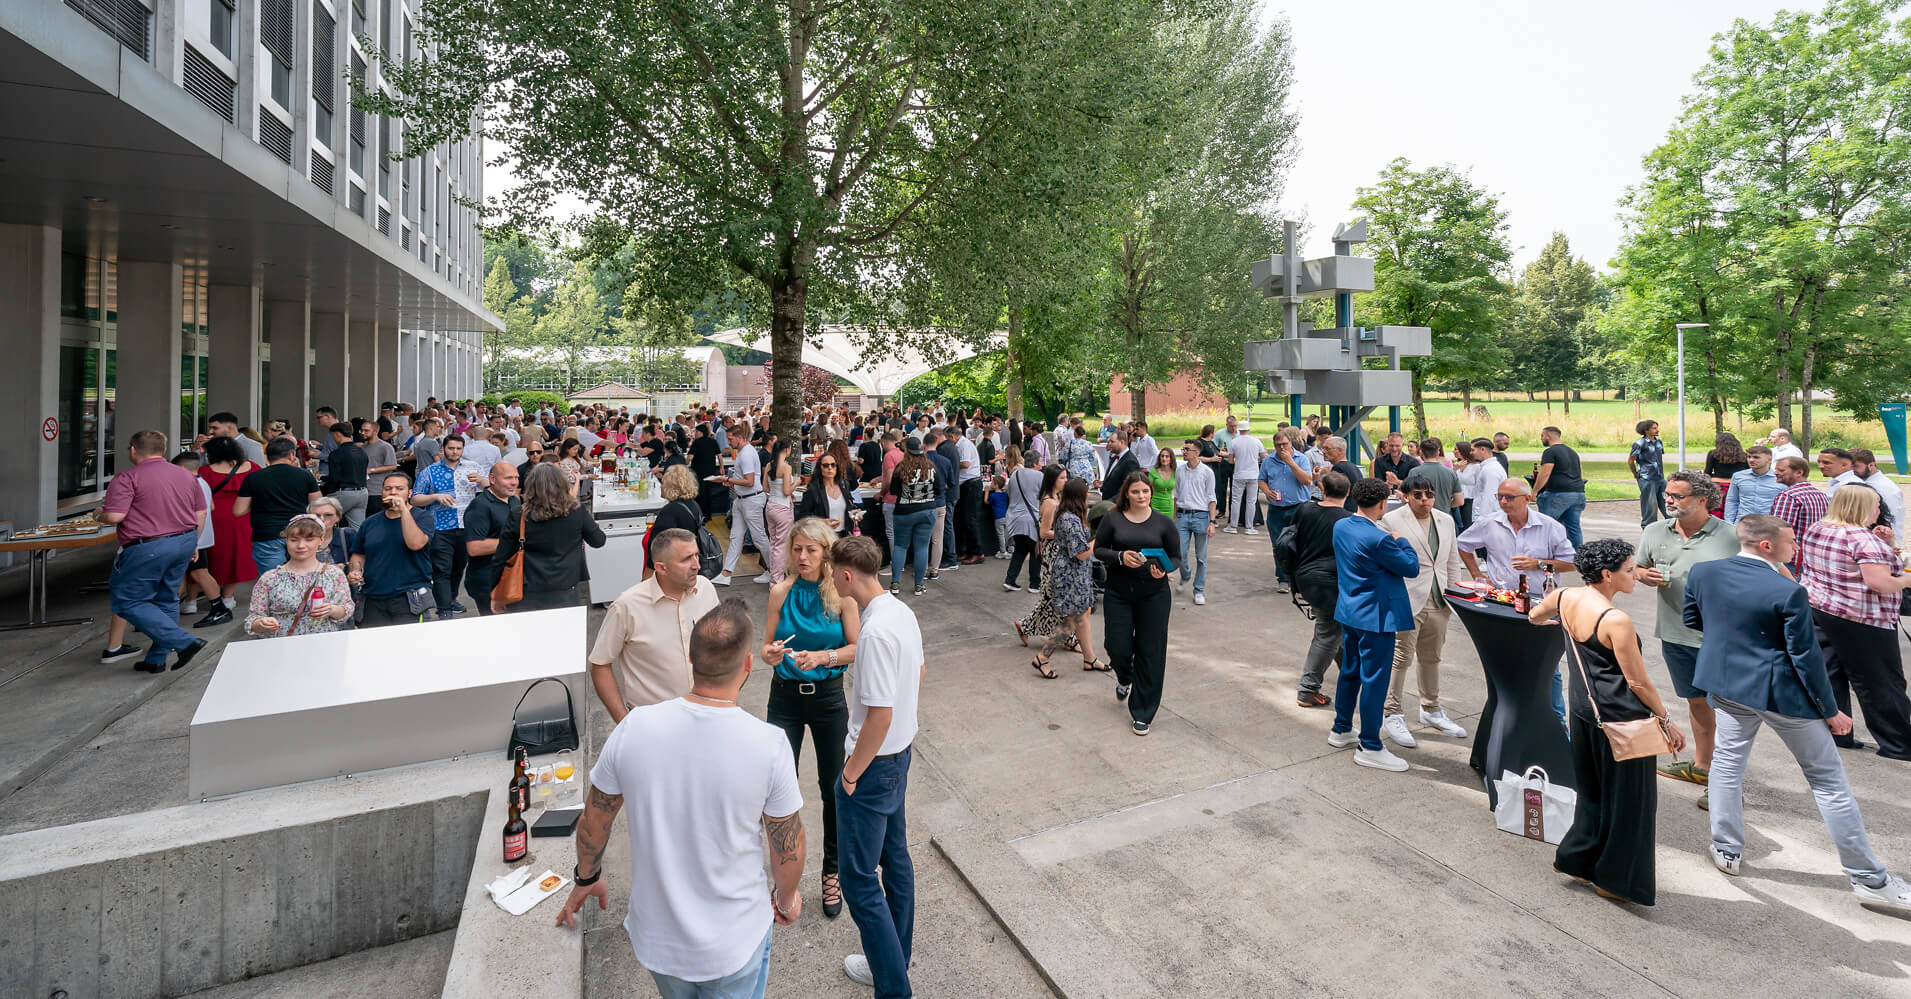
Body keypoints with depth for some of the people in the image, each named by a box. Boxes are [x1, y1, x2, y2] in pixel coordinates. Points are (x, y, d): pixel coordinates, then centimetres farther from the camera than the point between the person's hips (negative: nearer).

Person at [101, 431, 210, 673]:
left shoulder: (127, 477, -10)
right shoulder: (185, 475, 11)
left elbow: (114, 516, -17)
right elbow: (201, 512, 15)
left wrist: (101, 515, 6)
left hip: (148, 548, -7)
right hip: (185, 542, 7)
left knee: (129, 602, 5)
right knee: (167, 600, 15)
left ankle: (184, 642, -8)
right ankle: (157, 659, 20)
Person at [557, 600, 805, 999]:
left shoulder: (634, 727, -19)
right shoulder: (770, 745, -26)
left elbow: (594, 821, -3)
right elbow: (788, 848, -12)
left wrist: (586, 878, 17)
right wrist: (787, 898, 8)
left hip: (656, 938, 3)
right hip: (734, 943, -3)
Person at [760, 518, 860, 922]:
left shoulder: (840, 594, -10)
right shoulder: (781, 592, -5)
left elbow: (855, 648, -7)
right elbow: (767, 647, 1)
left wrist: (821, 656, -23)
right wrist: (771, 655, -21)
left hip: (828, 696, -1)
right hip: (785, 695, 1)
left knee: (833, 787, 10)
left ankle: (832, 872, 32)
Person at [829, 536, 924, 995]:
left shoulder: (876, 631, -29)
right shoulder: (902, 611, -1)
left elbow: (879, 717, -28)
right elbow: (919, 670, 14)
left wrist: (851, 773, -15)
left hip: (874, 763, -9)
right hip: (900, 752, 9)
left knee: (859, 879, 6)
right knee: (895, 857, 22)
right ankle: (894, 960, 40)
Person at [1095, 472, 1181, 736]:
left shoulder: (1163, 523, 0)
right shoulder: (1112, 519, 0)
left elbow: (1176, 557, 3)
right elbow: (1098, 549, 2)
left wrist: (1164, 570, -18)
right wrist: (1120, 557, -17)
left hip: (1154, 595, 0)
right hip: (1118, 593, 0)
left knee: (1150, 653, 3)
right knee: (1118, 647, 2)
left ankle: (1142, 713, 19)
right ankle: (1125, 678, 41)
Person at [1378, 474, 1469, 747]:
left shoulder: (1446, 520, 10)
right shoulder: (1392, 521, -9)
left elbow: (1453, 563, 17)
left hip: (1438, 602, 6)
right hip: (1406, 602, -6)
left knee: (1431, 658, 18)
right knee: (1401, 658, -3)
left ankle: (1431, 709, 34)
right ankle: (1391, 715, 9)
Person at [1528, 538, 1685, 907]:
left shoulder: (1565, 597, -3)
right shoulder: (1616, 621, -23)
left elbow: (1534, 616, 21)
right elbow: (1638, 682, -15)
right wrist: (1666, 721, -1)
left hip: (1585, 711, 7)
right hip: (1622, 718, -7)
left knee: (1592, 790, 23)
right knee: (1629, 799, 10)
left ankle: (1576, 858, 33)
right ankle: (1617, 881, 22)